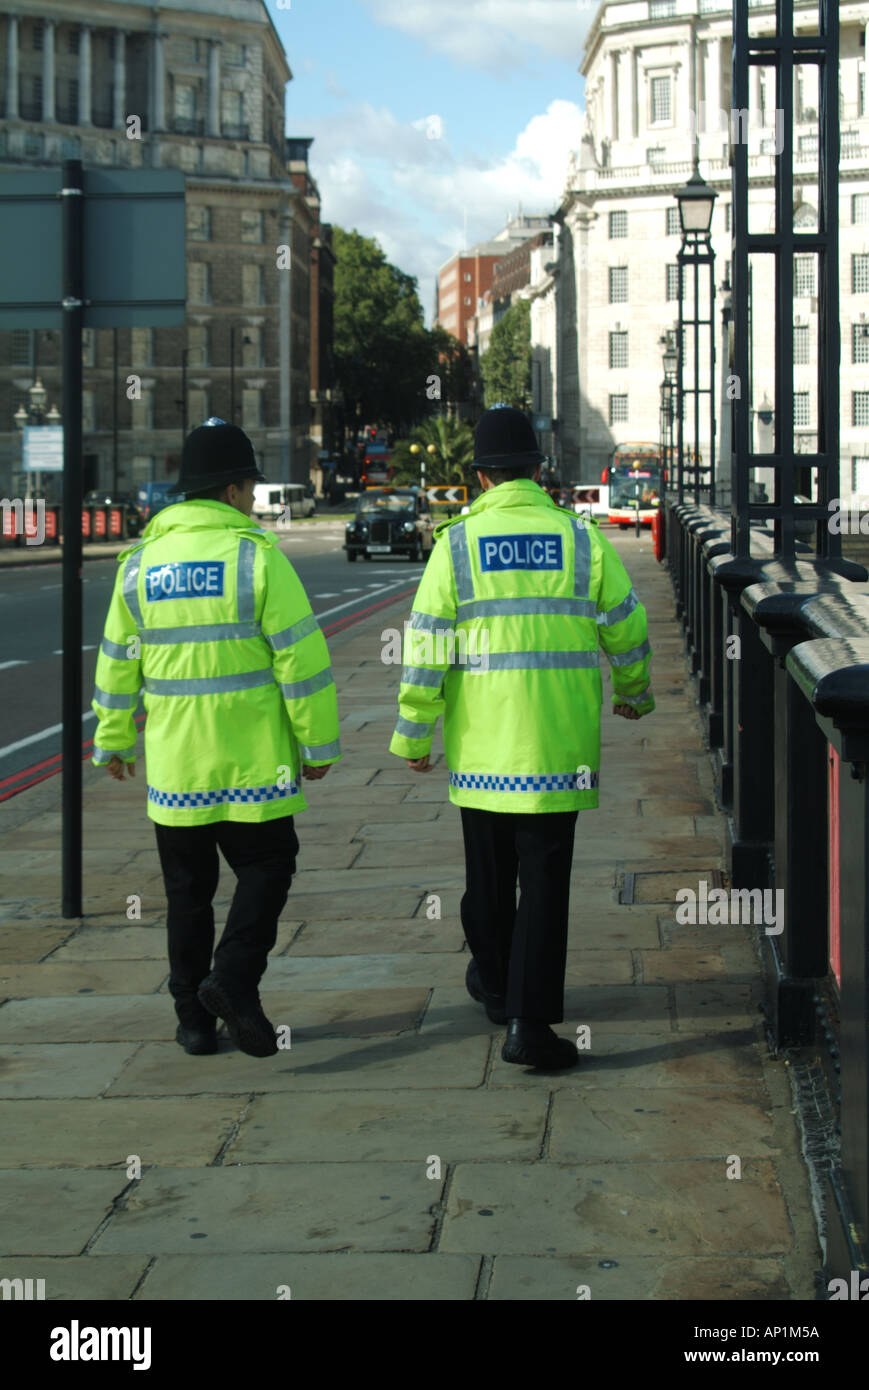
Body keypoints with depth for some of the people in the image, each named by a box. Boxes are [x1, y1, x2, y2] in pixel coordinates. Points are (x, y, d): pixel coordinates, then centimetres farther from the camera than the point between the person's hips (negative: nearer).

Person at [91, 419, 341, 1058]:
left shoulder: (141, 563, 6)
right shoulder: (256, 556, -8)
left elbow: (117, 661, 12)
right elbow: (301, 656, -10)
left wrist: (113, 740, 23)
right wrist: (317, 741, -3)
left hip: (172, 761, 4)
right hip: (252, 760, -4)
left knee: (188, 887, 12)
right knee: (267, 864, 9)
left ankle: (195, 1018, 15)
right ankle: (234, 978, -10)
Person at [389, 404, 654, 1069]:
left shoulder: (456, 544, -4)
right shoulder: (584, 540, -1)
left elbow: (426, 647, -5)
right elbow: (627, 631, 8)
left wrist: (413, 734, 4)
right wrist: (635, 692, 27)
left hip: (481, 746, 1)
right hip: (559, 747, -1)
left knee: (488, 873, 18)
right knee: (544, 879, 1)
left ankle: (496, 983, 38)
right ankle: (530, 1020, -4)